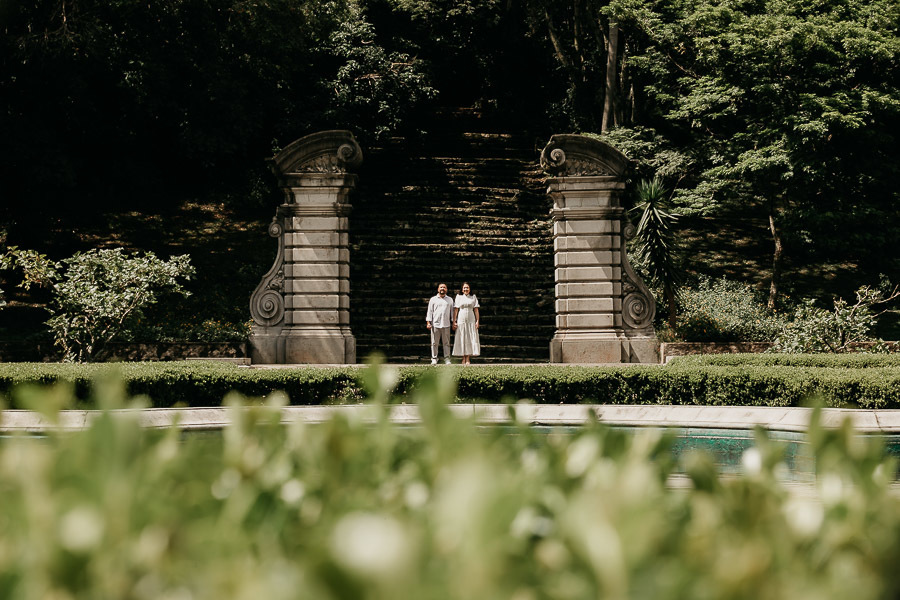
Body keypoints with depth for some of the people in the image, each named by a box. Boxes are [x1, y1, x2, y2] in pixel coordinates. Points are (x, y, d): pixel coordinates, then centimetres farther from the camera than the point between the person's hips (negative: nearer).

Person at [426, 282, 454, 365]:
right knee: (434, 343, 0)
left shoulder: (450, 300, 14)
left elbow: (452, 311, 15)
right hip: (435, 324, -1)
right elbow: (430, 311, 7)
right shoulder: (433, 299, 10)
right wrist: (428, 322, -1)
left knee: (446, 343, 1)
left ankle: (447, 358, 6)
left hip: (446, 324, 1)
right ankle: (434, 358, 7)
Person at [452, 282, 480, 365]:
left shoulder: (473, 297, 8)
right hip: (461, 320, 0)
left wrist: (477, 321, 1)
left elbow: (476, 310, 8)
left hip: (471, 320, 0)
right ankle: (463, 358, 4)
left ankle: (468, 359, -1)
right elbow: (455, 310, 5)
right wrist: (454, 321, 0)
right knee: (461, 339, -1)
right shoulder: (459, 297, 6)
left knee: (470, 339, -3)